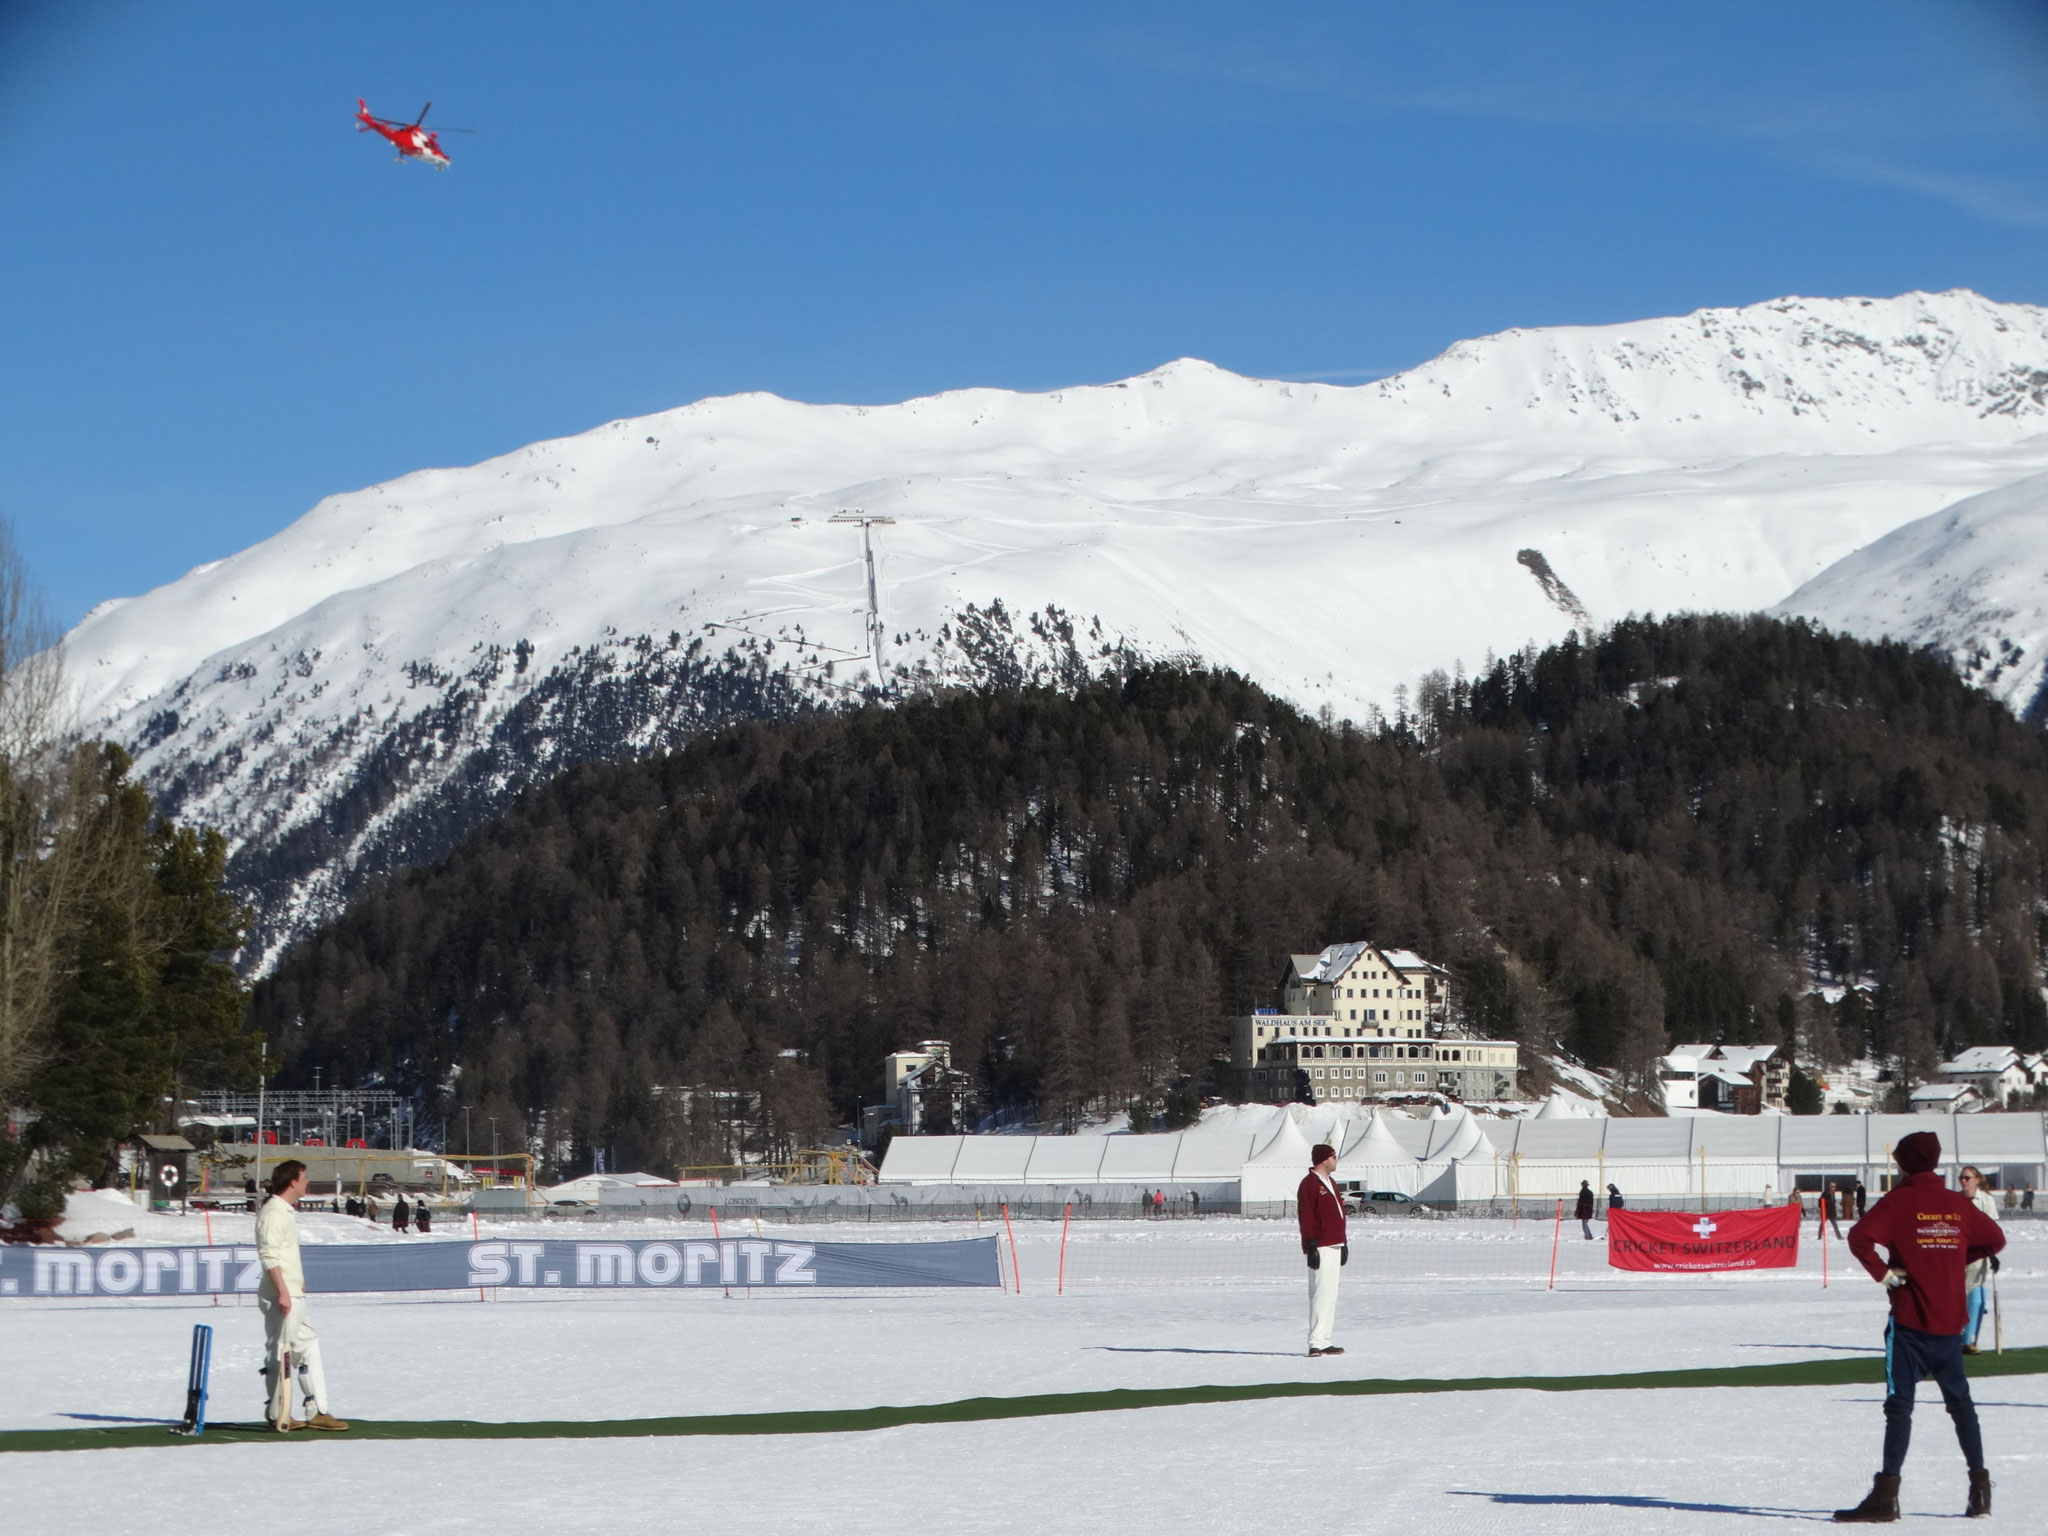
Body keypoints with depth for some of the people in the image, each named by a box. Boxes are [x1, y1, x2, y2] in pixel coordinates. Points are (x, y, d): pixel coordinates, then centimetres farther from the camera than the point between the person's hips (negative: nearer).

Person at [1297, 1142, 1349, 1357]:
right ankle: (1316, 1342, -13)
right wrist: (1311, 1248, -20)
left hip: (1334, 1245, 10)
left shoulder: (1330, 1183, 19)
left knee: (1330, 1293, 10)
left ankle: (1324, 1341, 15)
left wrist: (1344, 1243, 22)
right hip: (1320, 1248, -10)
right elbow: (1306, 1218, -16)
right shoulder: (1309, 1185, -11)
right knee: (1321, 1292, -12)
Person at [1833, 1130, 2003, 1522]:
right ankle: (1980, 1488, 21)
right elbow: (1995, 1239, 19)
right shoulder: (1959, 1205, 7)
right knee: (1960, 1401, 18)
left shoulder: (1899, 1202, -8)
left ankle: (1886, 1496, -15)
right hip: (1950, 1322, 5)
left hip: (1911, 1322, -5)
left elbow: (1859, 1237, -23)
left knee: (1900, 1405, -8)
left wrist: (1881, 1272, -12)